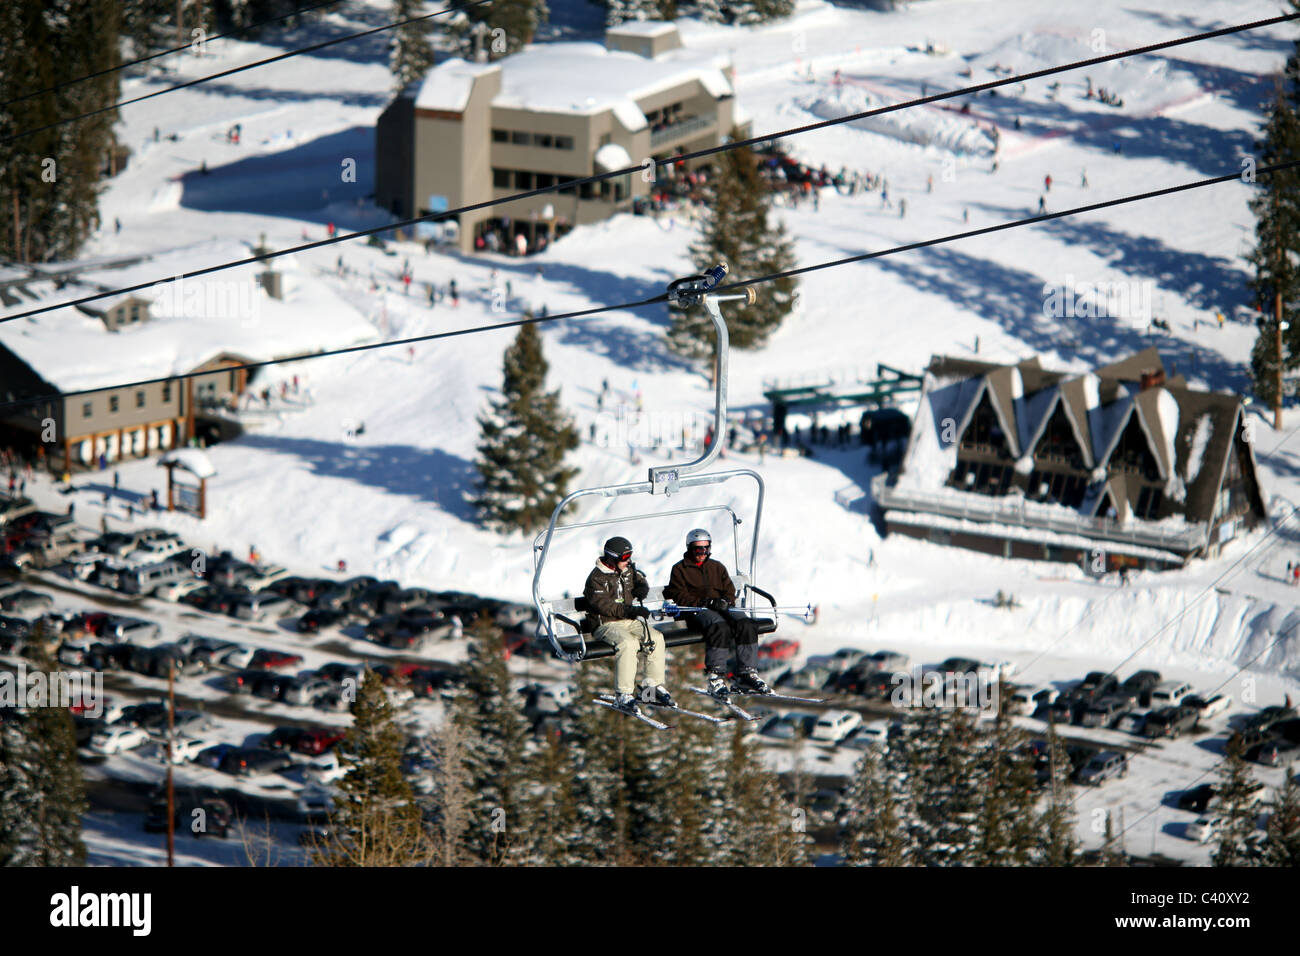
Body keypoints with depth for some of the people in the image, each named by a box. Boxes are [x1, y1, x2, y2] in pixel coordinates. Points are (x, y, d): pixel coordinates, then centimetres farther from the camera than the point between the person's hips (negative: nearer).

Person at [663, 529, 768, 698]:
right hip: (696, 612, -5)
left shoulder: (718, 567, 27)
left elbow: (729, 591, 18)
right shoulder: (679, 570, 13)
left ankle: (747, 675, -29)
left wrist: (725, 601, -7)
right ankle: (715, 676, -41)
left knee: (747, 625, -26)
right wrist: (705, 602, -14)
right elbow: (681, 597, 0)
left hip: (721, 608, 5)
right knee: (720, 627, -38)